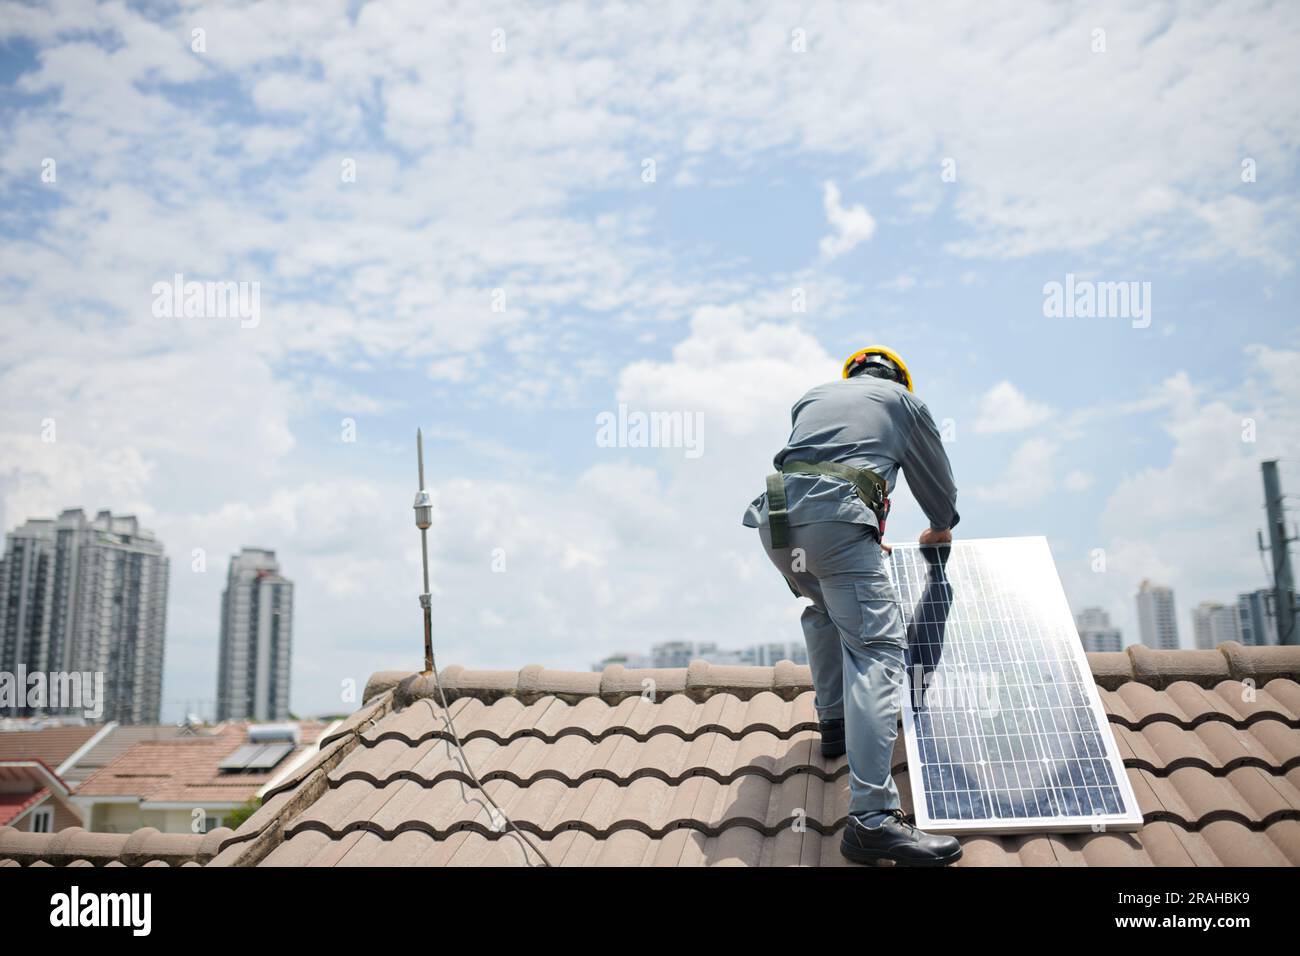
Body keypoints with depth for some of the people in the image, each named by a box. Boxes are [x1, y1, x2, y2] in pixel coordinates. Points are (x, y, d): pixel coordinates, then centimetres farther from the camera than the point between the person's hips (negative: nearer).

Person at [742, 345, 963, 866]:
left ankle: (833, 722, 33)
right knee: (877, 648, -11)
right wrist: (941, 528, 56)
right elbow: (936, 477, 35)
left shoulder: (812, 397, 35)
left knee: (824, 608, 34)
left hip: (776, 516, 5)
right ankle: (871, 819, -23)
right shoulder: (904, 400, 26)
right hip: (837, 519, -5)